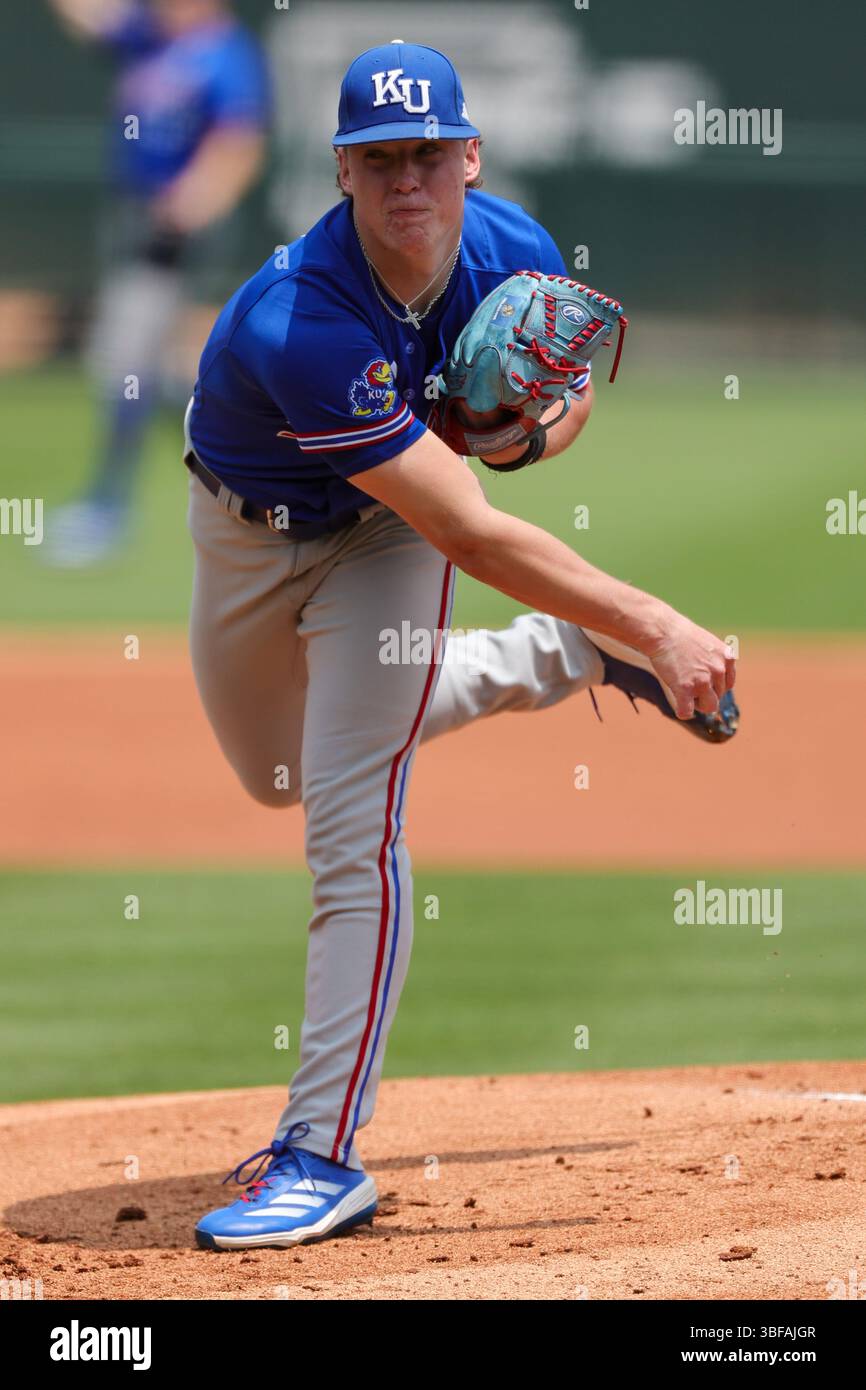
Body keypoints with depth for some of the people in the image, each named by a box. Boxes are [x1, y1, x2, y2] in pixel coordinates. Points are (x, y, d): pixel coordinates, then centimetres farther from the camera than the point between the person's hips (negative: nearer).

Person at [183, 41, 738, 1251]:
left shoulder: (513, 253, -25)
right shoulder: (299, 326, -42)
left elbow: (567, 397, 1)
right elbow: (474, 537, -43)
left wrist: (539, 424, -25)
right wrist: (656, 627, -45)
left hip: (385, 533, 0)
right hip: (249, 524, 0)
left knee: (352, 821, -16)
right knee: (282, 778, 25)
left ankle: (326, 1150, -13)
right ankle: (573, 653, 45)